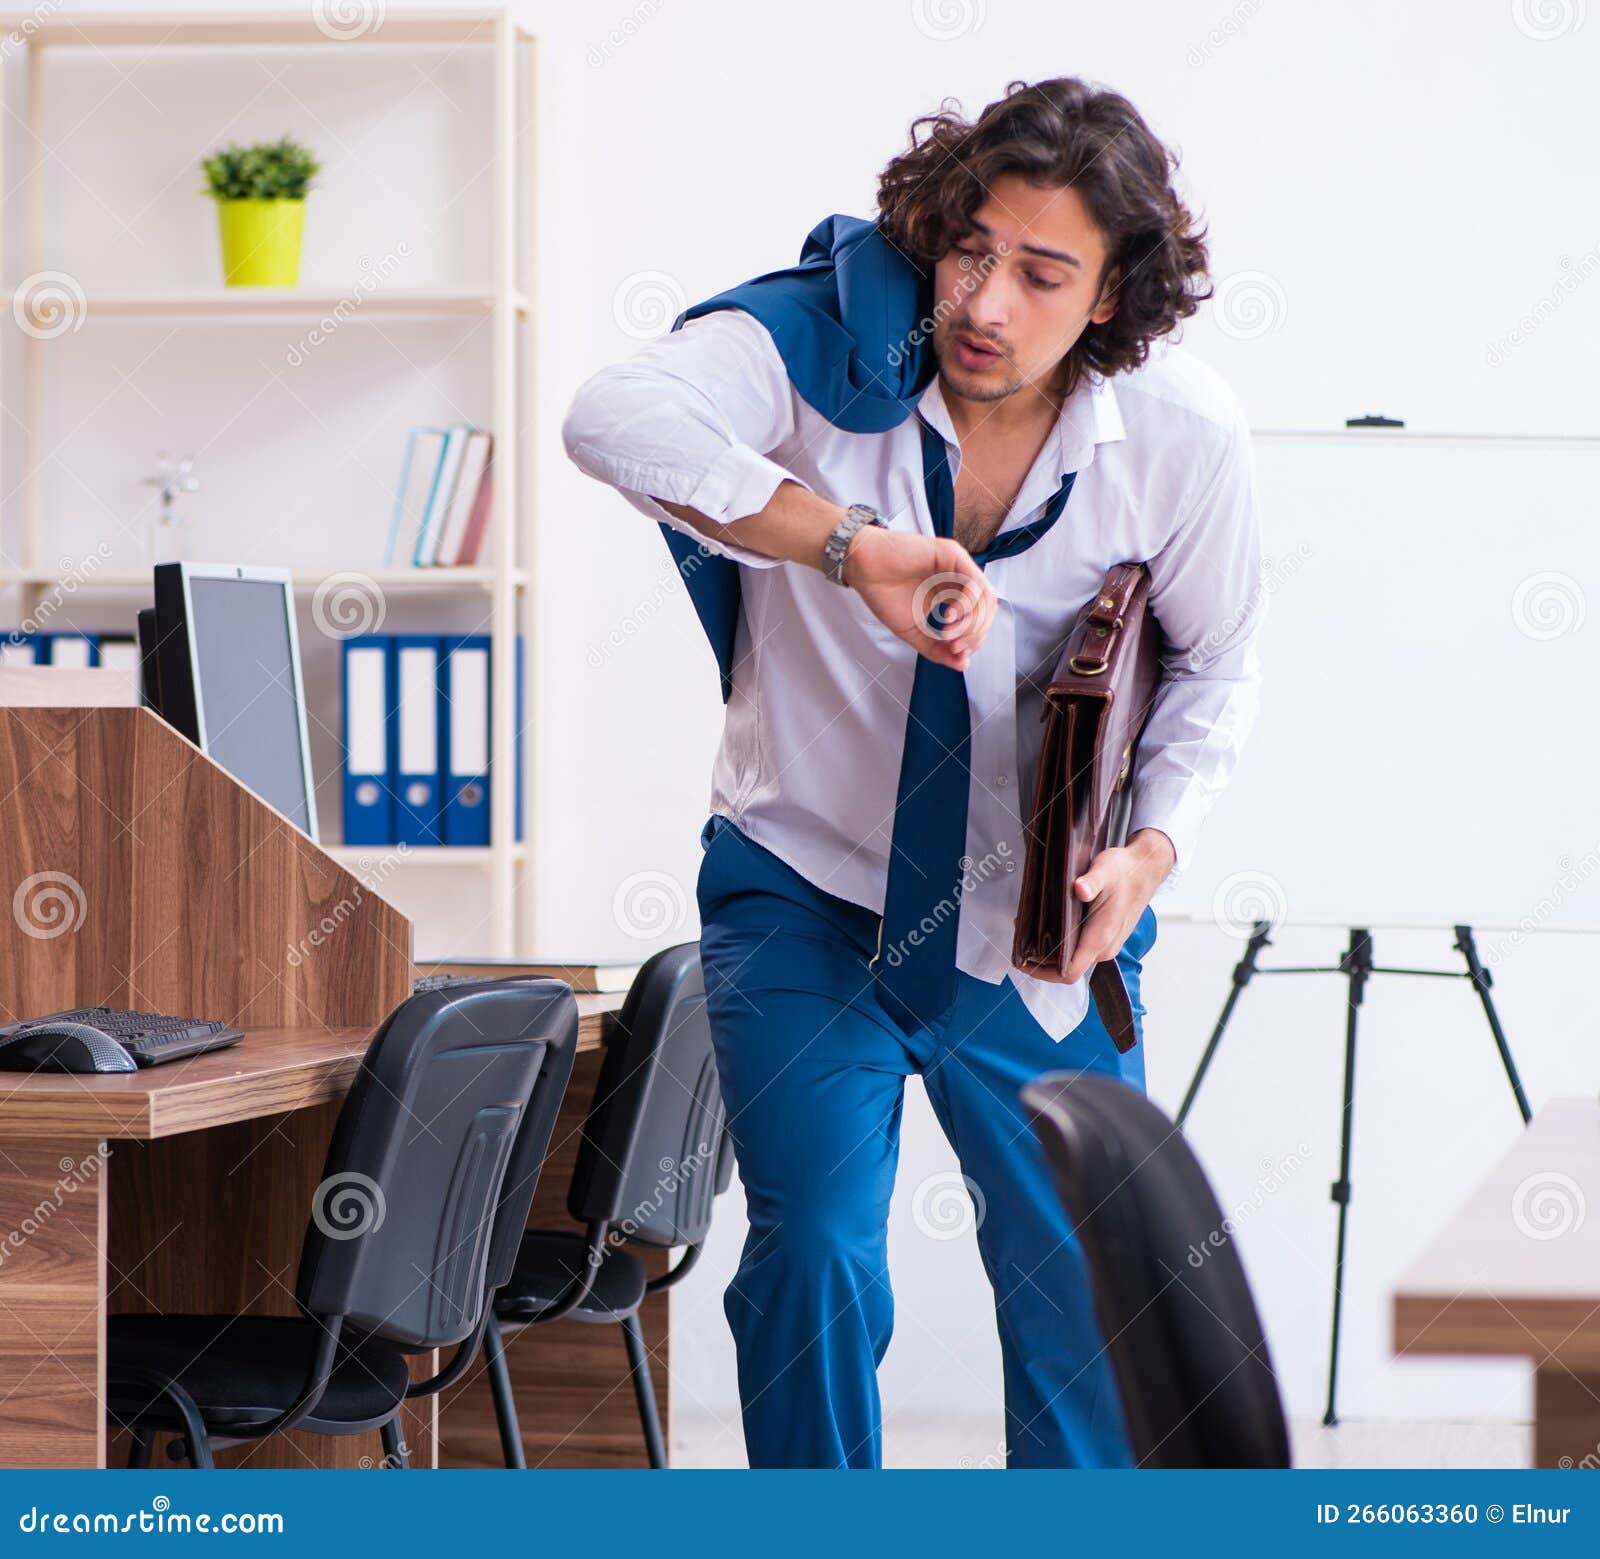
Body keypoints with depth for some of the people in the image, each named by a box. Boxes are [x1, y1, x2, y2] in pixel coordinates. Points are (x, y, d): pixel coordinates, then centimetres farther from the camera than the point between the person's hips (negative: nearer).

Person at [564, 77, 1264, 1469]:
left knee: (1090, 1291, 7)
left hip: (1034, 934, 2)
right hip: (805, 896, -2)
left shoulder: (1185, 435, -12)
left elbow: (1215, 665, 5)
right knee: (816, 1253, -14)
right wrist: (853, 546, -49)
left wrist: (1152, 845, -12)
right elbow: (617, 419, -40)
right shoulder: (820, 344, -20)